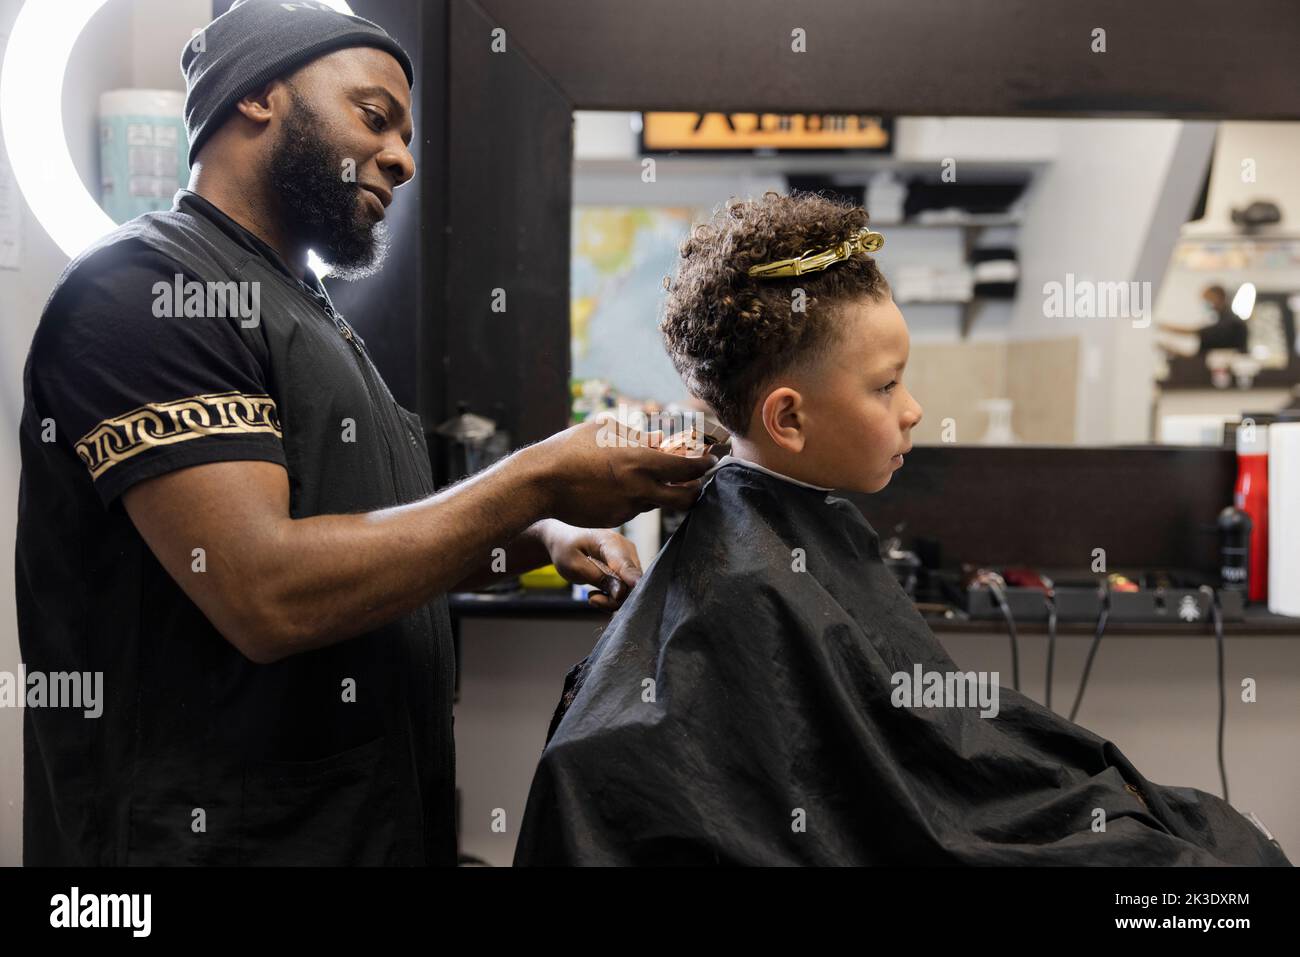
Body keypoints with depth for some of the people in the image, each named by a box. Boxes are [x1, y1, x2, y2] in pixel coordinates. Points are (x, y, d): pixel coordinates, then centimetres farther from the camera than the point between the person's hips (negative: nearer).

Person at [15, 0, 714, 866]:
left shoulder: (314, 314, 15)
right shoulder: (144, 284, -15)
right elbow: (266, 592, -26)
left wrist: (542, 539, 2)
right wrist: (537, 481, -20)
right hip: (222, 831, -9)